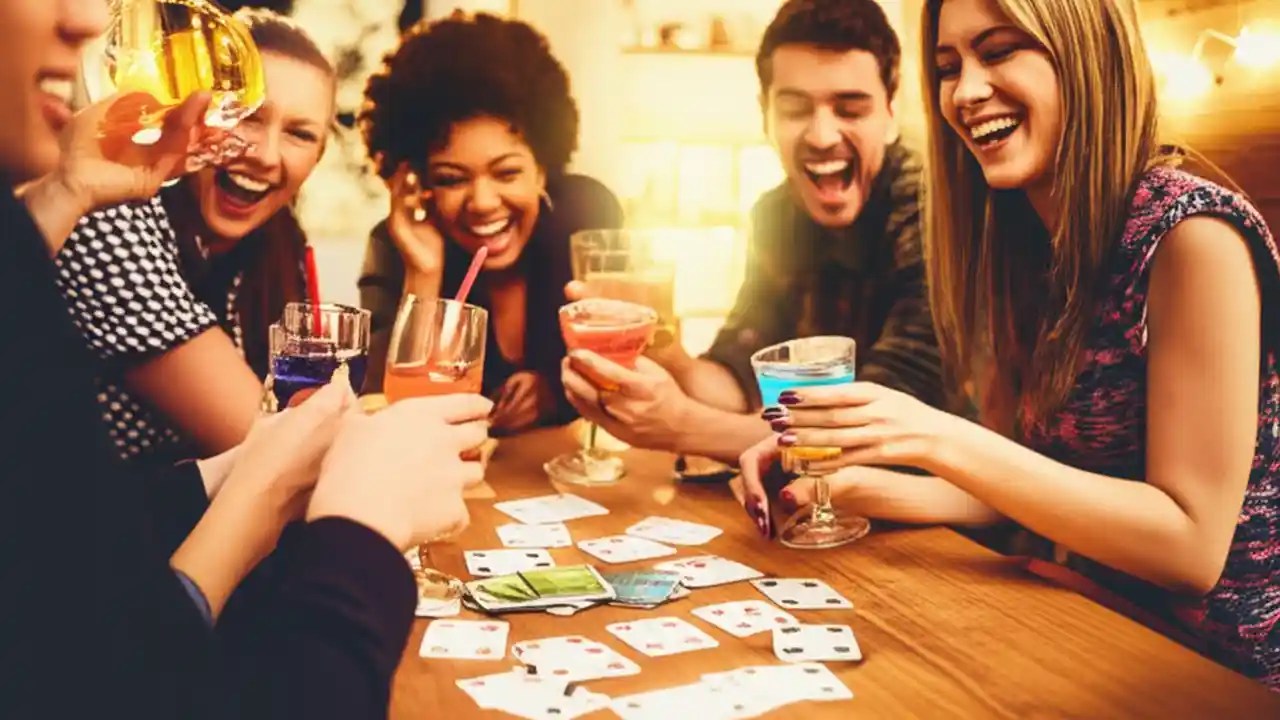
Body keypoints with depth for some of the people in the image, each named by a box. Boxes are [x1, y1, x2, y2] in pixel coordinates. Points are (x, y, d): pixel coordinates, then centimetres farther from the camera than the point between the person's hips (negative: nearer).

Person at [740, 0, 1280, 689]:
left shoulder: (1194, 233, -20)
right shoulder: (1027, 242, 2)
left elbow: (1192, 546, -21)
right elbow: (1023, 486, 5)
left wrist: (940, 439, -28)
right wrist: (851, 483, -11)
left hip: (1220, 668, -5)